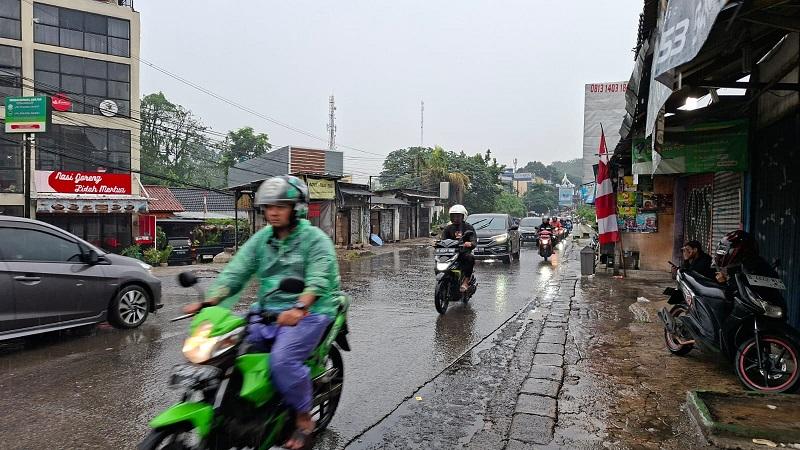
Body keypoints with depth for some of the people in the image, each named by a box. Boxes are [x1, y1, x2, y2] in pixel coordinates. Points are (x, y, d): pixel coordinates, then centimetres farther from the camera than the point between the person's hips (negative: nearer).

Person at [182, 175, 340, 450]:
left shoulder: (316, 239, -6)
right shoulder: (261, 239, 11)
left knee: (282, 360, -28)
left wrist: (299, 309, -41)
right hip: (266, 309, 6)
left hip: (309, 311, -6)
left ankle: (304, 420, -4)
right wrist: (208, 302, -15)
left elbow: (318, 280, -22)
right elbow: (235, 272, 1)